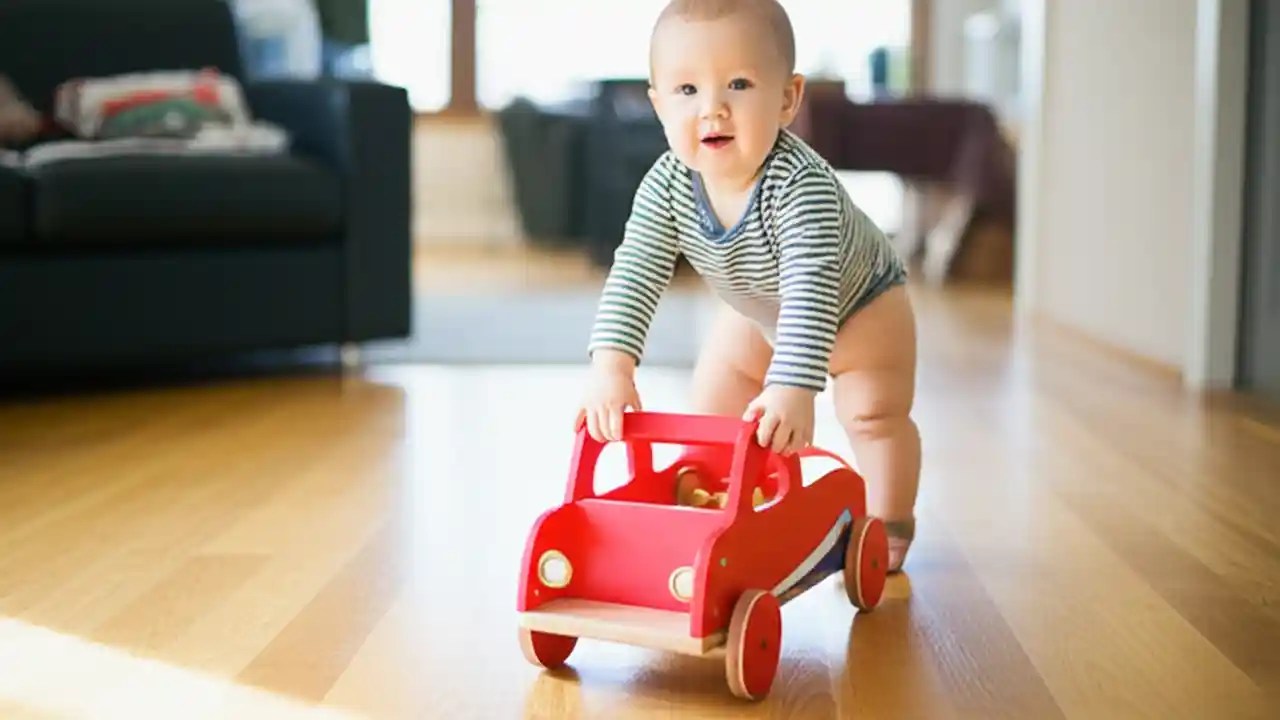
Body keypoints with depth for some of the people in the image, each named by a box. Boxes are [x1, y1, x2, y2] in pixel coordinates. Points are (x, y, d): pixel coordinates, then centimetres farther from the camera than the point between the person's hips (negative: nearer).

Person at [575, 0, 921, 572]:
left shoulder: (802, 184, -46)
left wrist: (793, 386, -62)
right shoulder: (667, 186, -31)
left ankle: (889, 526, 7)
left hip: (859, 305, -5)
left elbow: (811, 289, -52)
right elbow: (634, 275, -32)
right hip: (756, 311, 5)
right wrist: (610, 364, -46)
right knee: (712, 407, 5)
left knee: (873, 411, -14)